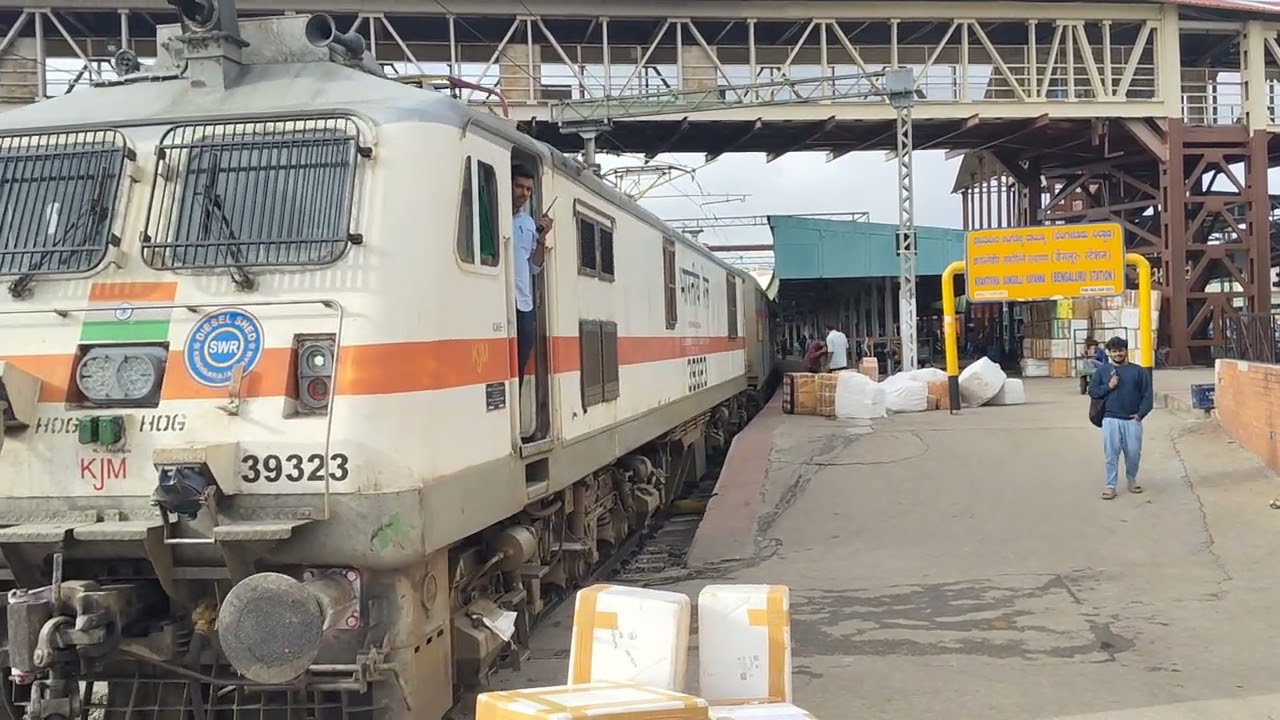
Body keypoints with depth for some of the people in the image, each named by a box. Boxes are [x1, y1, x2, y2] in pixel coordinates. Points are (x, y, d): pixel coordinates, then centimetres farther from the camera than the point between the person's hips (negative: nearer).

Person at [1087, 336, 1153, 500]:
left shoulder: (1138, 371, 4)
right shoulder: (1102, 371, 7)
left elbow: (1147, 395, 3)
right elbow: (1092, 391, 6)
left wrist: (1141, 413, -8)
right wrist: (1108, 386, -10)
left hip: (1132, 420, 0)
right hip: (1111, 419, 0)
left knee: (1133, 453, 4)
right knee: (1111, 454, -2)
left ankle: (1132, 480, 26)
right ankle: (1111, 485, 4)